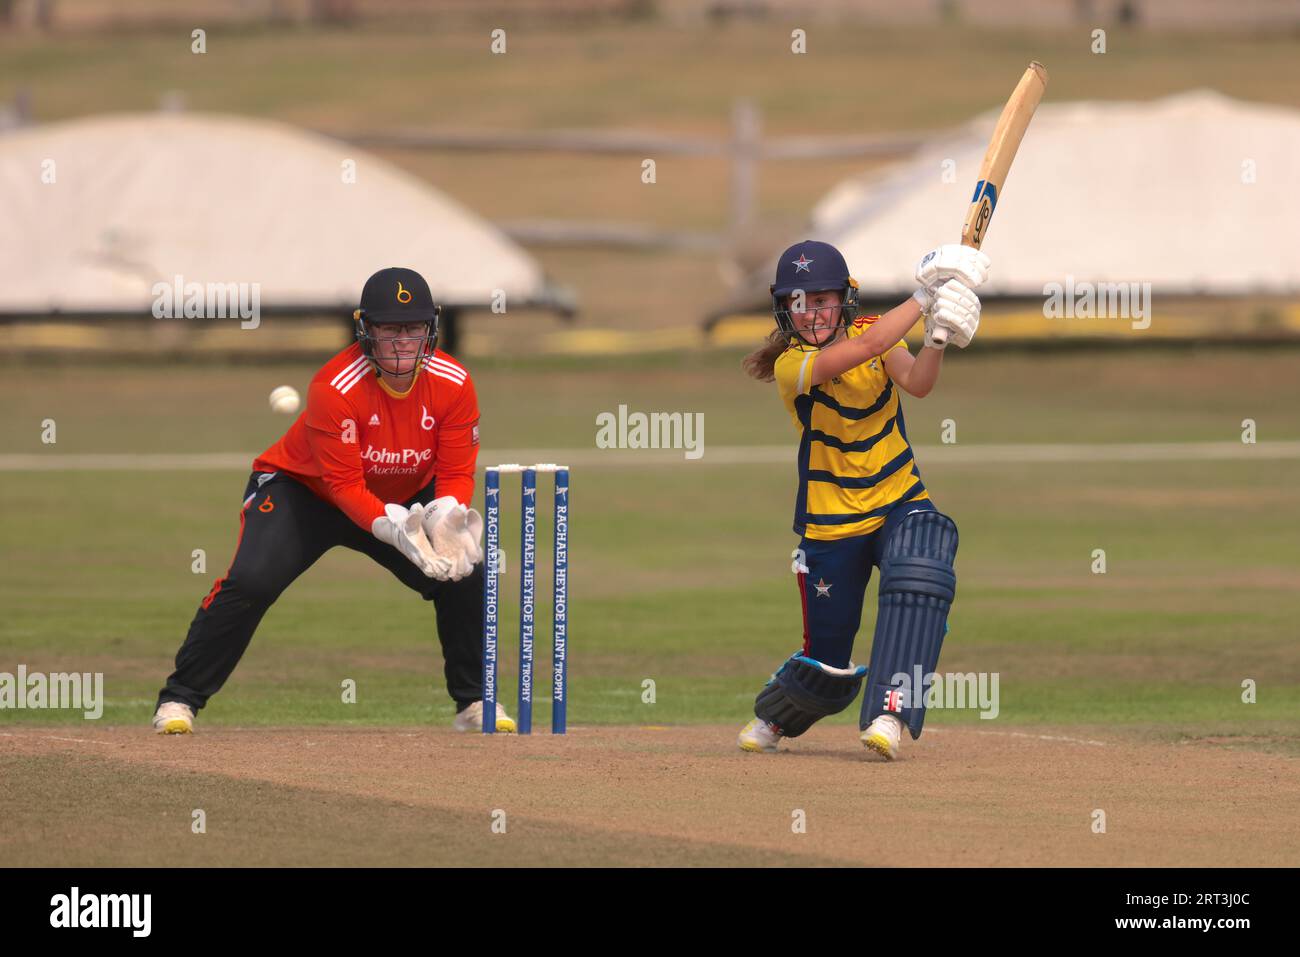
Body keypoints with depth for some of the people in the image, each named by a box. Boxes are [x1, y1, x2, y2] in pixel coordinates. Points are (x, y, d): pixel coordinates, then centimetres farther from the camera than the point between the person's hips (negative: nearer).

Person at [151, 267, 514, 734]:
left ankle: (474, 702, 6)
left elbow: (457, 473, -14)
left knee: (466, 576, -12)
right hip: (303, 487, -4)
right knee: (251, 582, -24)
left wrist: (444, 518, -36)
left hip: (402, 500, 4)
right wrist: (396, 528, -45)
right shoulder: (334, 388, -31)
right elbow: (344, 485, -30)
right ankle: (179, 699, -12)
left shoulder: (453, 384, -19)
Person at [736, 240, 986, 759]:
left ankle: (889, 712, -33)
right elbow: (862, 349, -33)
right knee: (827, 662, 4)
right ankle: (772, 716, 38)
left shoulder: (869, 330, -2)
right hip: (831, 521, -2)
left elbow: (916, 382, -21)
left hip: (901, 503, 2)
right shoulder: (791, 365, -16)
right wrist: (926, 295, -35)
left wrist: (938, 335, -39)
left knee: (918, 577, -32)